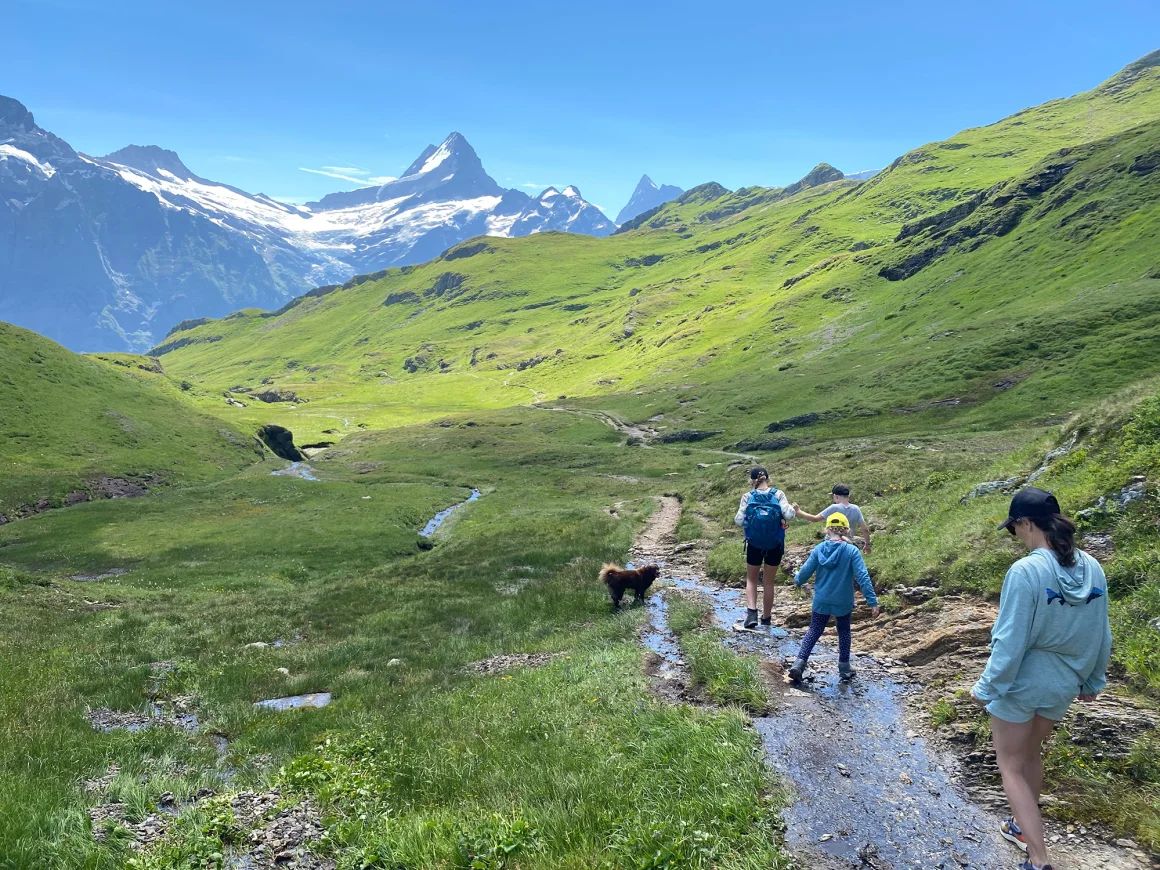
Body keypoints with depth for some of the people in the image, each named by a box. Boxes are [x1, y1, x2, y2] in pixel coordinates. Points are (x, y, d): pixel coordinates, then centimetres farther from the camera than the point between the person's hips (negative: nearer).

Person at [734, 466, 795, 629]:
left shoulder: (748, 497, -8)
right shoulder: (778, 494, -7)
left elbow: (739, 521, -11)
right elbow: (788, 515, -17)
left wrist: (739, 512, 10)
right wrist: (793, 509, 4)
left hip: (754, 545, -1)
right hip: (775, 545, 1)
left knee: (751, 579, 17)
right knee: (769, 582, 16)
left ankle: (751, 611, -5)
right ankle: (766, 618, 25)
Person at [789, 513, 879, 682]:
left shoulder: (818, 549, -7)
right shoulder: (851, 551, -14)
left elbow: (806, 571, -1)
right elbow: (863, 577, -17)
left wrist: (797, 579, 21)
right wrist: (872, 601, -14)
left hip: (821, 601, 1)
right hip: (843, 602, -1)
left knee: (813, 631, 12)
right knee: (844, 632, 19)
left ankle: (799, 663, -1)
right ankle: (844, 669, 25)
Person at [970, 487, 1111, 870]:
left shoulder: (1026, 571, -26)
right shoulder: (1092, 568, -6)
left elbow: (1010, 641, -22)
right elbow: (1100, 635, 4)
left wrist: (987, 687, -10)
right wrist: (1093, 680, 18)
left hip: (1020, 683, -7)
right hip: (1062, 685, 7)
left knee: (1011, 768, 9)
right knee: (1031, 755, 26)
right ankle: (1024, 827, 44)